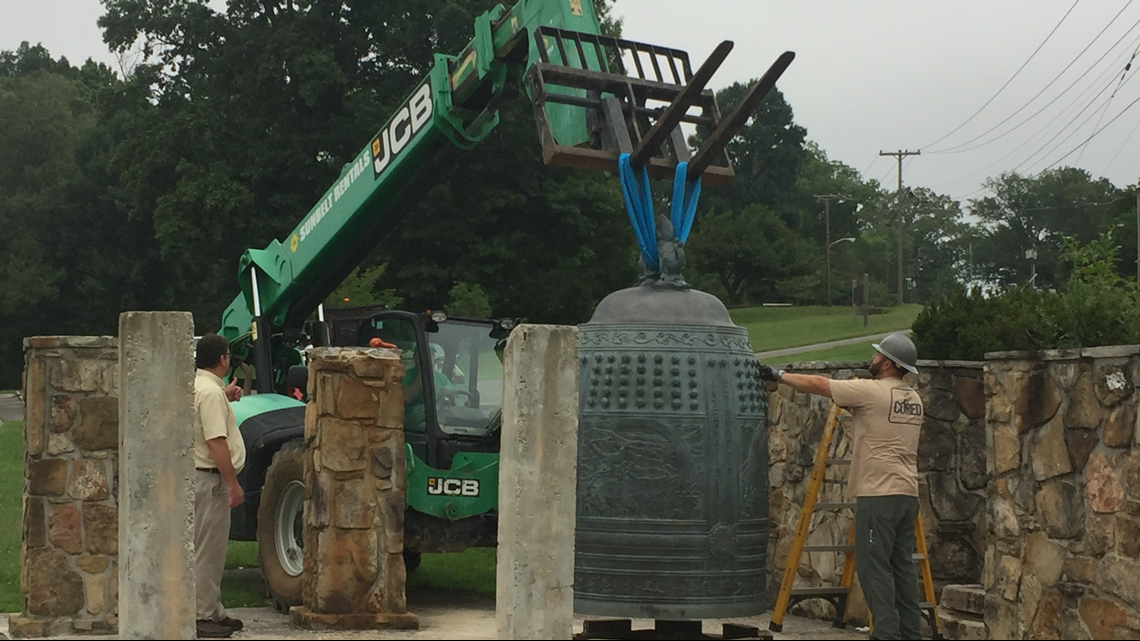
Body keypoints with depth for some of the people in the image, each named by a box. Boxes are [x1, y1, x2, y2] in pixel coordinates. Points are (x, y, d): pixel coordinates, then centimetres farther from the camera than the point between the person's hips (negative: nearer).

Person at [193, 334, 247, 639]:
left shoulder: (197, 386, 13)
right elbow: (216, 442, -24)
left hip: (201, 476, 11)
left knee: (211, 550, 16)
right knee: (207, 551, -6)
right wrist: (232, 484, -22)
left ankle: (214, 612, 23)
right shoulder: (211, 392, -19)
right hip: (210, 478, -11)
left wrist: (226, 398, 24)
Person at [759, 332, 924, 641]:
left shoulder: (871, 392, -10)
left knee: (874, 565, -5)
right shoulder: (914, 399, 13)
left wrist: (779, 375, 9)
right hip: (908, 494, 8)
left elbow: (817, 384, -2)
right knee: (902, 565, 12)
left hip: (878, 494, -8)